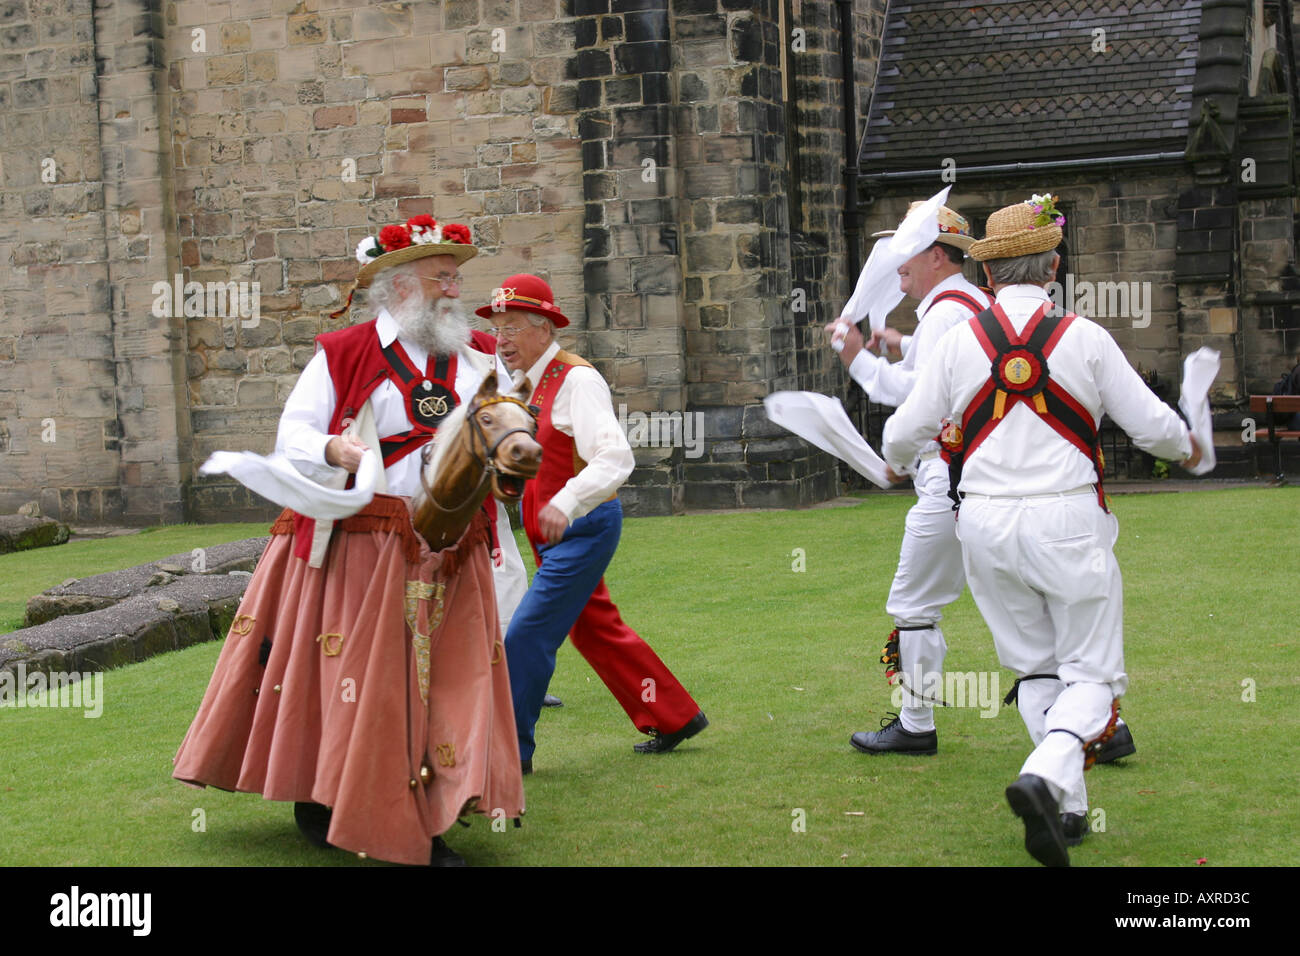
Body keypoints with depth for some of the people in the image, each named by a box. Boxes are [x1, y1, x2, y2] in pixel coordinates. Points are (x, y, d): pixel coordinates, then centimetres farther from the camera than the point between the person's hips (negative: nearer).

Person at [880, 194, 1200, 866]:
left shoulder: (959, 342, 1)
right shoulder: (1083, 338, -5)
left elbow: (904, 432, 8)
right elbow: (1150, 424, 1)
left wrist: (896, 462, 32)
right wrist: (1186, 447, 24)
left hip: (985, 524, 3)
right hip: (1066, 520, -3)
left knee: (1034, 668, 17)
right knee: (1092, 671, 5)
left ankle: (1067, 805, 13)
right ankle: (1046, 775, -20)